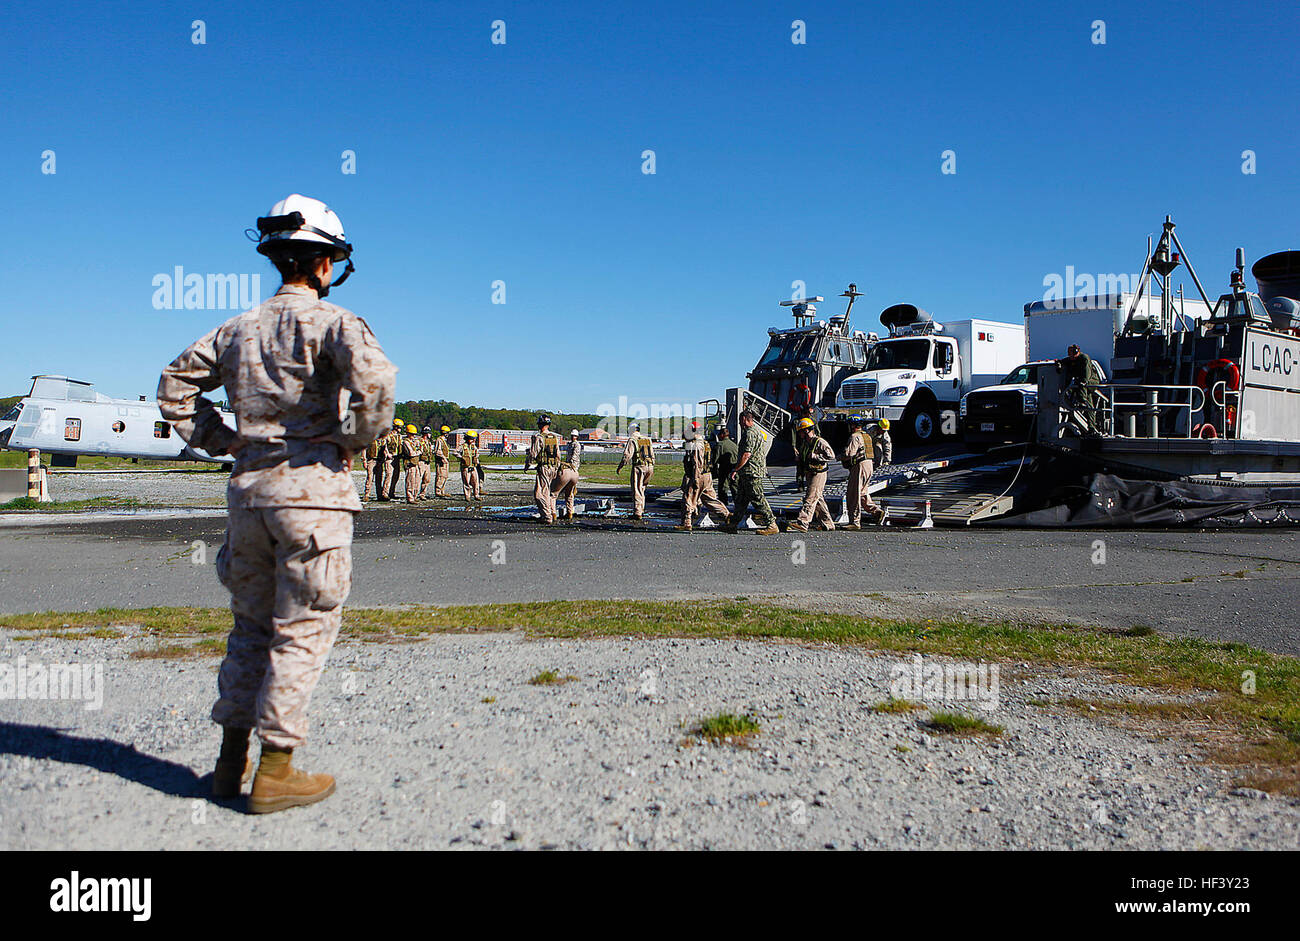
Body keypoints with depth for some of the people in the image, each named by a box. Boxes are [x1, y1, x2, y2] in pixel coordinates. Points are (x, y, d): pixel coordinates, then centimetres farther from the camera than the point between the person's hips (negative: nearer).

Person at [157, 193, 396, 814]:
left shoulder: (239, 328, 15)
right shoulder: (328, 320, -6)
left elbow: (175, 387, 22)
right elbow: (373, 375, -26)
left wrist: (224, 441, 17)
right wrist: (355, 441, -11)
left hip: (248, 485, 7)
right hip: (313, 484, -6)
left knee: (251, 625, 16)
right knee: (303, 630, 1)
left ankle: (231, 762, 22)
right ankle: (275, 772, 4)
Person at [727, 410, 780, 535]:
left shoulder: (750, 433, -14)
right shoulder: (758, 431, 19)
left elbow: (746, 455, -23)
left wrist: (735, 470, -18)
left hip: (751, 472, -11)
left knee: (758, 498, -9)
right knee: (741, 498, 13)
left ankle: (772, 525, -9)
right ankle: (733, 525, 19)